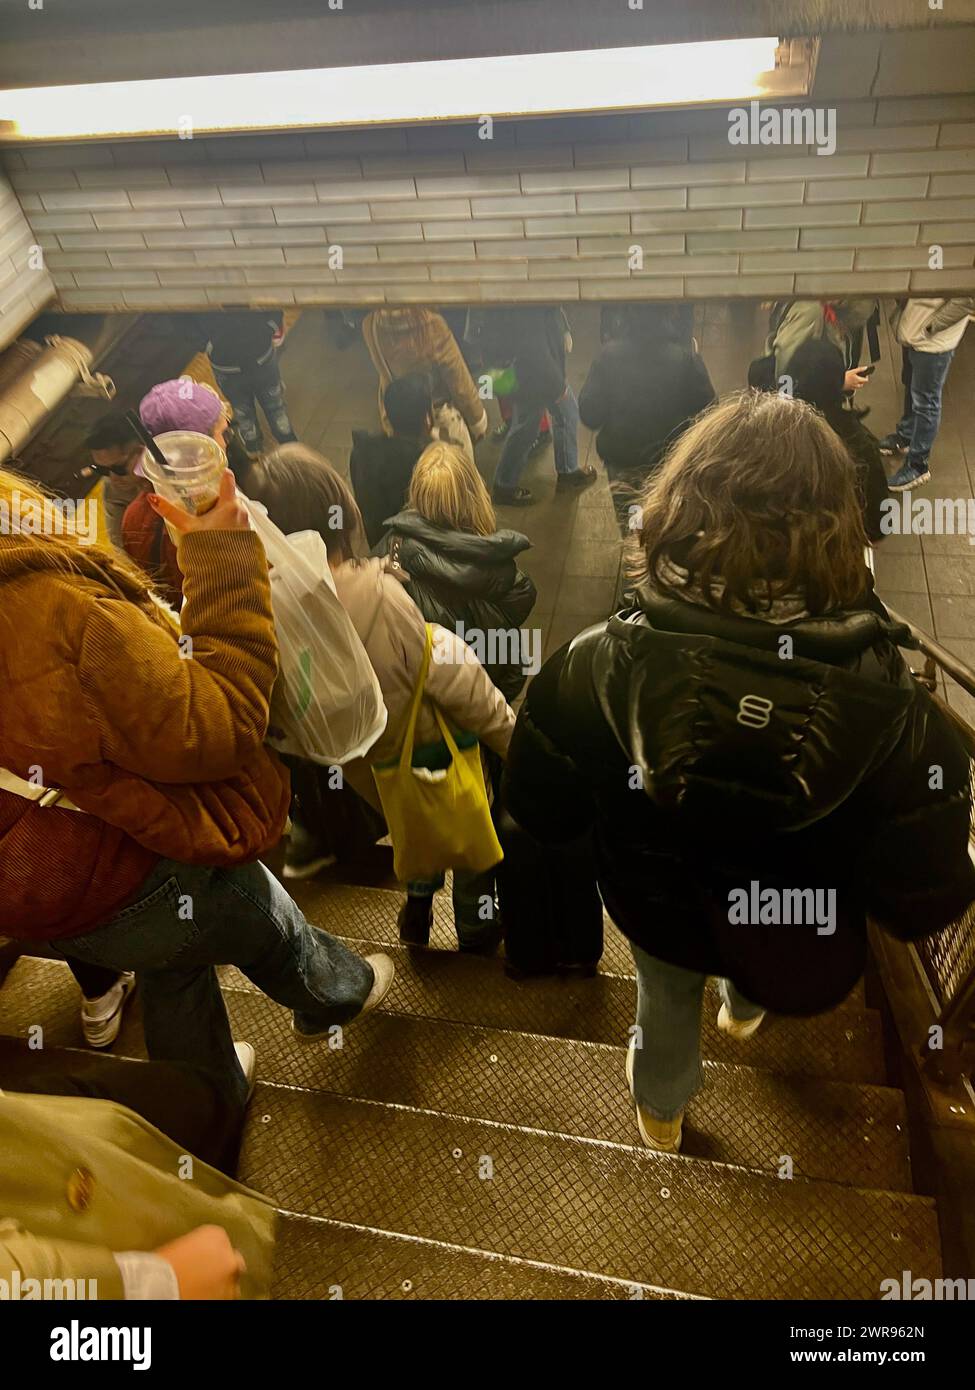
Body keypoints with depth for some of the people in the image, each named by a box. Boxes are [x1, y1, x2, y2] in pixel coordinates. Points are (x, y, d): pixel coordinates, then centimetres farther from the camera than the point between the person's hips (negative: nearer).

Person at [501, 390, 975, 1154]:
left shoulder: (596, 667, -35)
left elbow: (539, 812, -17)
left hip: (659, 909, 0)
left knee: (667, 1001, 35)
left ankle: (661, 1109, 65)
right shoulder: (890, 704, -35)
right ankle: (746, 1005, 75)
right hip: (796, 935, 1)